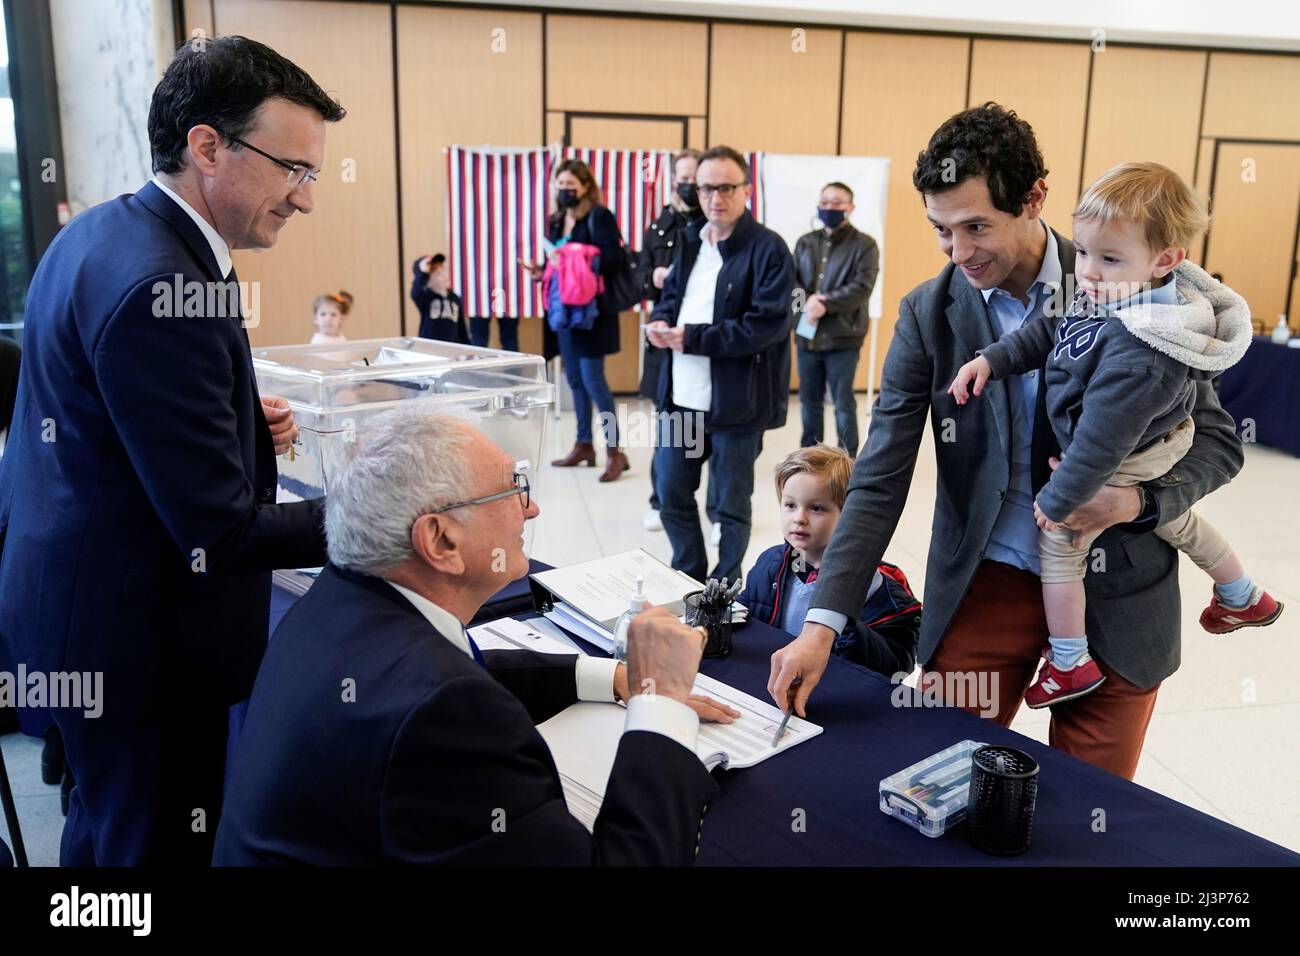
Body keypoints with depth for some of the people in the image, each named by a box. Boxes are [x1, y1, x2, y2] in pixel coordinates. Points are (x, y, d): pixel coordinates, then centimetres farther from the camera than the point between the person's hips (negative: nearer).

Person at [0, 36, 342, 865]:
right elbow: (220, 529, -26)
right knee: (161, 842, 8)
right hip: (136, 626, -10)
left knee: (110, 825, 27)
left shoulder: (103, 231, 5)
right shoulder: (157, 283, -27)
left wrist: (238, 419, 2)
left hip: (73, 592, 10)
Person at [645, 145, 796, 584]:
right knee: (671, 493, 13)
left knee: (732, 504, 9)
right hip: (681, 396, 6)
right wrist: (662, 322, -3)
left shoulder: (768, 248, -10)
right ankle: (689, 580, 32)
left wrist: (692, 338, -19)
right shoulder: (690, 241, 11)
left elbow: (769, 323, -19)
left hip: (735, 400, -6)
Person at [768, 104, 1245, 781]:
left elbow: (1215, 440, 0)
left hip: (1115, 595, 0)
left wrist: (1138, 500, -22)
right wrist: (822, 623, -17)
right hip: (982, 590, 1)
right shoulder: (928, 313, -5)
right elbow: (879, 481, -8)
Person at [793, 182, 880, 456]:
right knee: (810, 400, 14)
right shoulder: (805, 242, 11)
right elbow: (791, 280, 4)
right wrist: (807, 301, -16)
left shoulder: (864, 245, -2)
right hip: (807, 335, 5)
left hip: (842, 337, -4)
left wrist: (824, 304, -21)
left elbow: (861, 288, -13)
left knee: (843, 402, 3)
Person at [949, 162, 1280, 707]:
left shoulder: (1136, 353, -40)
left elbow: (1103, 439, -34)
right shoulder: (1109, 298, -12)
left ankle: (1070, 664, 21)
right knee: (1175, 521, 32)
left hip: (1120, 470, -10)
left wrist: (1057, 499, -23)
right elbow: (1048, 331, 2)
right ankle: (1244, 599, 57)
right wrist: (991, 359, -9)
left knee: (1059, 544, 6)